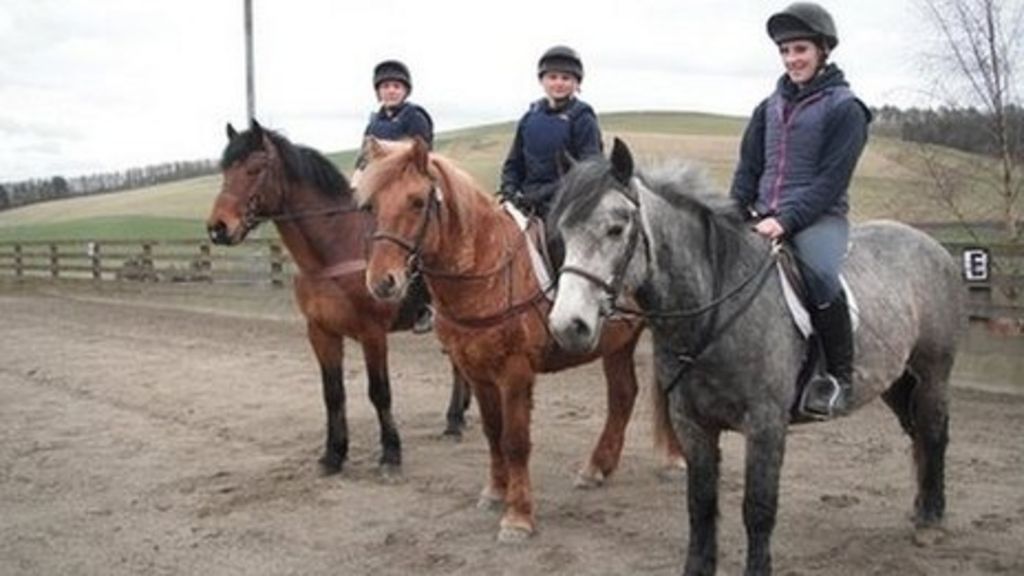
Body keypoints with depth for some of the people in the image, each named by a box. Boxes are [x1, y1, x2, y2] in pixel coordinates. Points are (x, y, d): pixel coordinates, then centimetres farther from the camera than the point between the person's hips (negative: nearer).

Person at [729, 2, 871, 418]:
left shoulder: (845, 108, -1)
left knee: (820, 275, -34)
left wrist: (786, 221, -20)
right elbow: (748, 168, 16)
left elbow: (831, 180, -10)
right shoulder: (769, 108, 15)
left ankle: (839, 376, -18)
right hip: (762, 220, 6)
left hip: (818, 218, -6)